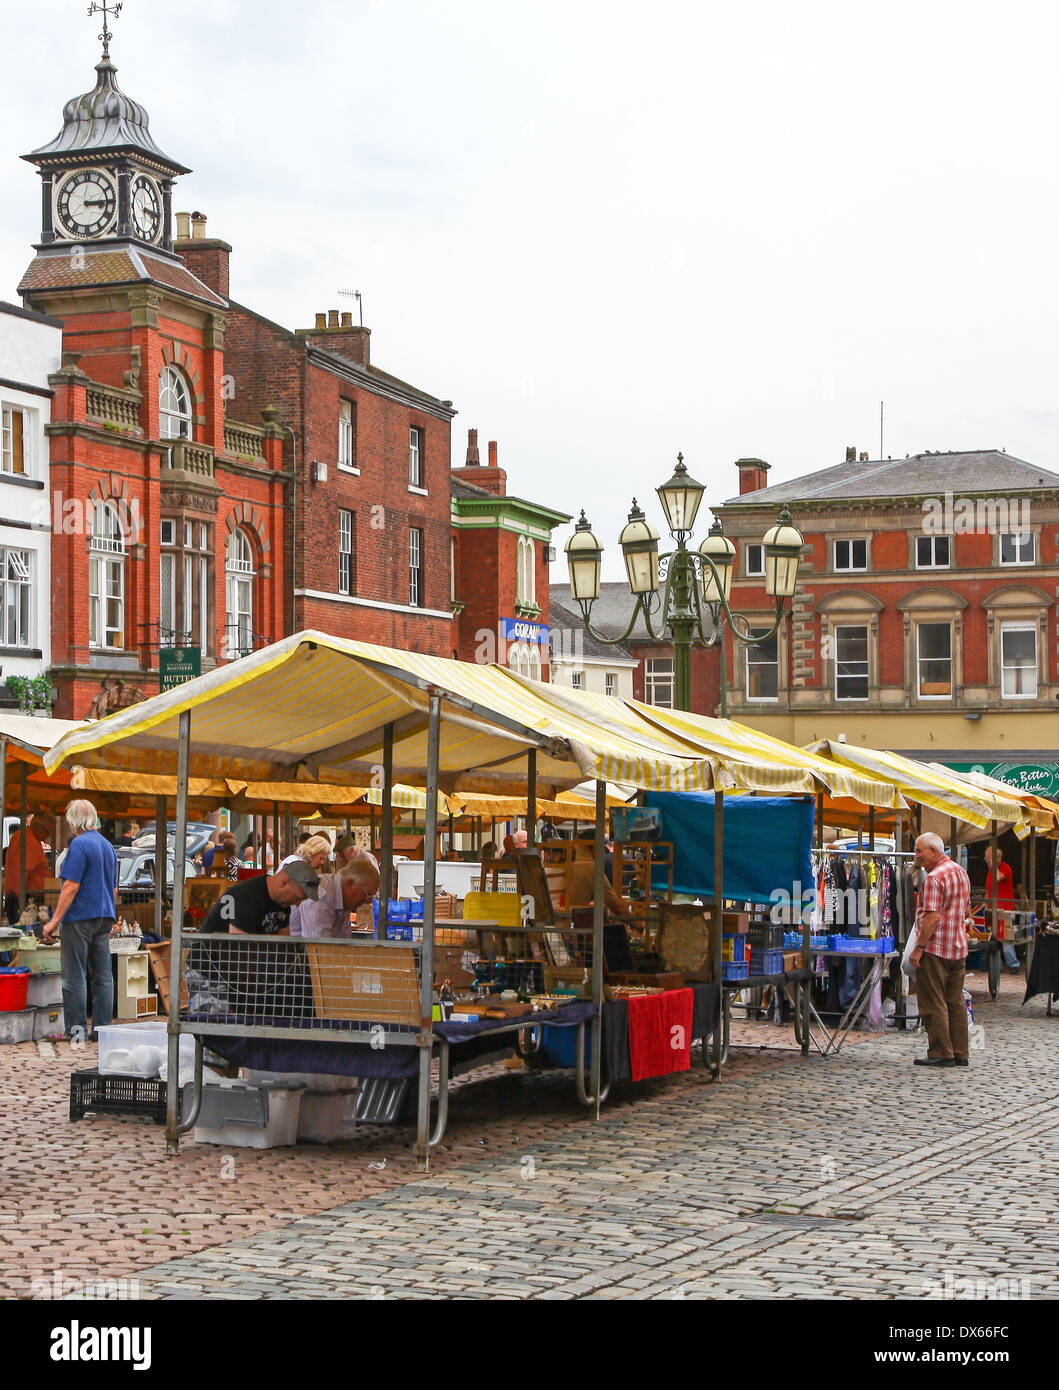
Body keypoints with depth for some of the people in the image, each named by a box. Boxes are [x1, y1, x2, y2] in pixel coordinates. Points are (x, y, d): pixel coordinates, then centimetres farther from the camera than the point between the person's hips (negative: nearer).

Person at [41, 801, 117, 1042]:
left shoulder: (79, 845, -13)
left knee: (74, 976, -3)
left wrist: (54, 921, -15)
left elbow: (71, 887, -18)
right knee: (103, 976, 8)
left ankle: (77, 1029, -3)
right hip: (104, 917, 8)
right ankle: (102, 1029, 9)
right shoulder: (108, 846, 13)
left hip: (80, 917, -8)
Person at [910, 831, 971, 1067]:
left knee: (933, 1003, -2)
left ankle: (941, 1053, -1)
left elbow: (932, 917, -22)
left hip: (935, 949, -9)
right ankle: (959, 1053, 14)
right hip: (958, 947, 9)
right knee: (955, 1001, 12)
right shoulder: (961, 872, 12)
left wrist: (919, 948, -19)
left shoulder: (934, 878, -17)